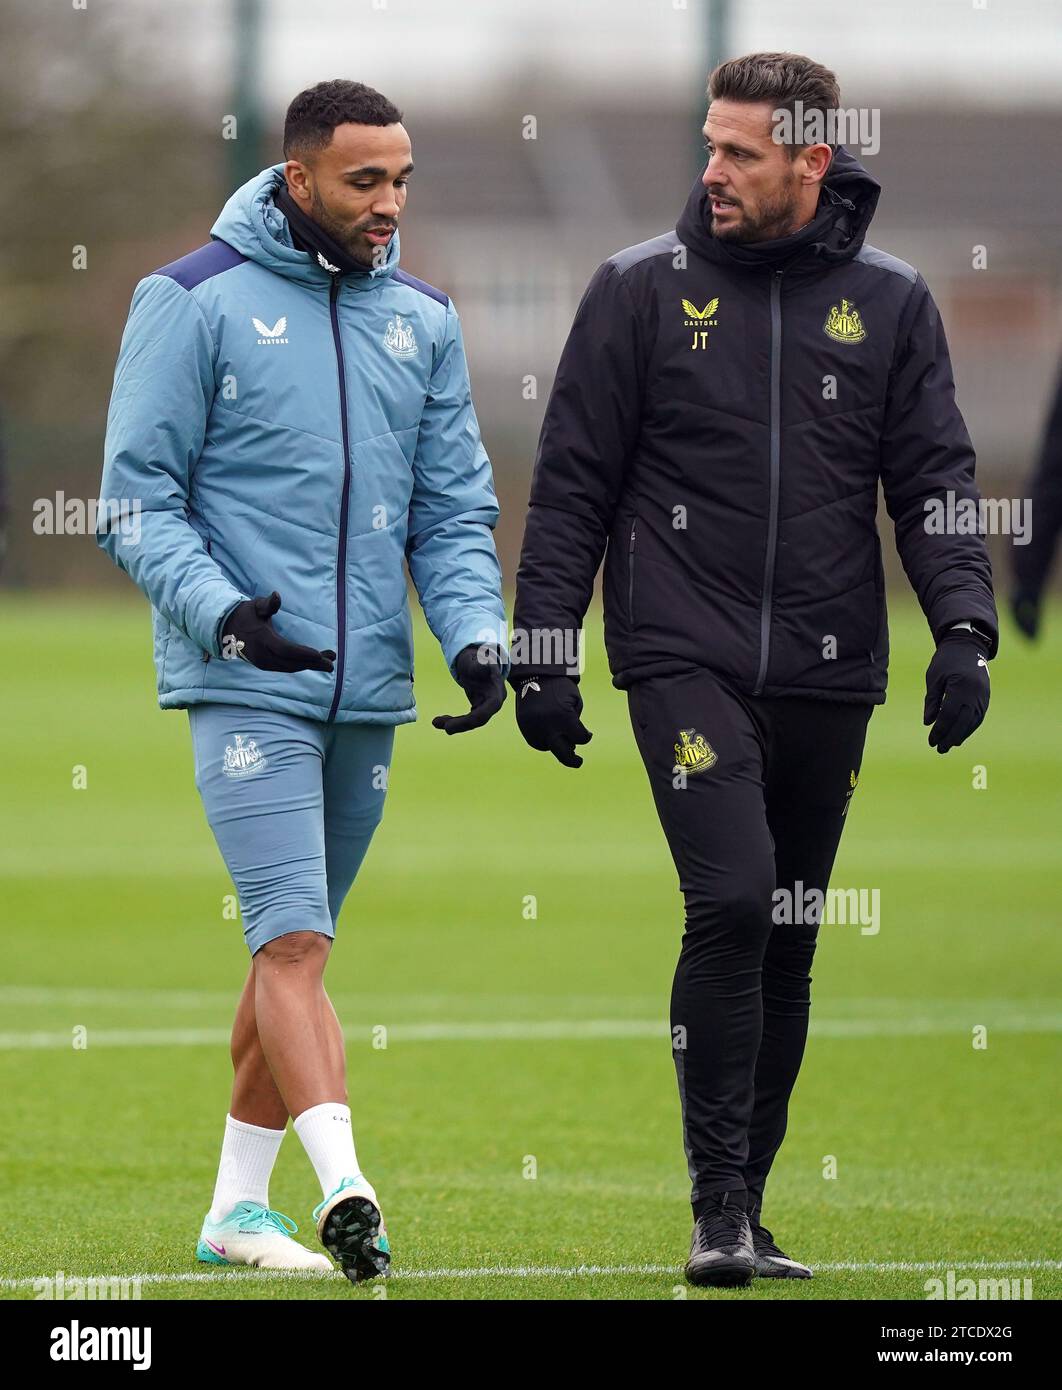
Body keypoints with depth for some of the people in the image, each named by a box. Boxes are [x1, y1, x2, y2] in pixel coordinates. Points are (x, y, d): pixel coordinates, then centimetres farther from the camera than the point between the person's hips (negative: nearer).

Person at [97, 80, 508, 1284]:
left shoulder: (421, 319, 12)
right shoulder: (195, 302, -4)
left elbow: (454, 508, 14)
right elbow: (138, 498, -5)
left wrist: (476, 631, -4)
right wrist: (217, 606, -21)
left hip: (367, 689, 5)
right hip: (243, 683, -5)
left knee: (294, 944, 10)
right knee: (294, 940, -15)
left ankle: (239, 1203, 19)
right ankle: (344, 1185, -26)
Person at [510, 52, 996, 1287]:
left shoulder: (889, 304, 7)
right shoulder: (644, 289, 2)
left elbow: (936, 480, 7)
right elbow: (571, 482, 4)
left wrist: (962, 629, -8)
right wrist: (542, 651, 0)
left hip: (827, 673, 3)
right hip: (685, 658, -3)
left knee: (788, 945, 7)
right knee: (734, 898, -19)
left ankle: (743, 1209, 17)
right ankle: (717, 1200, -12)